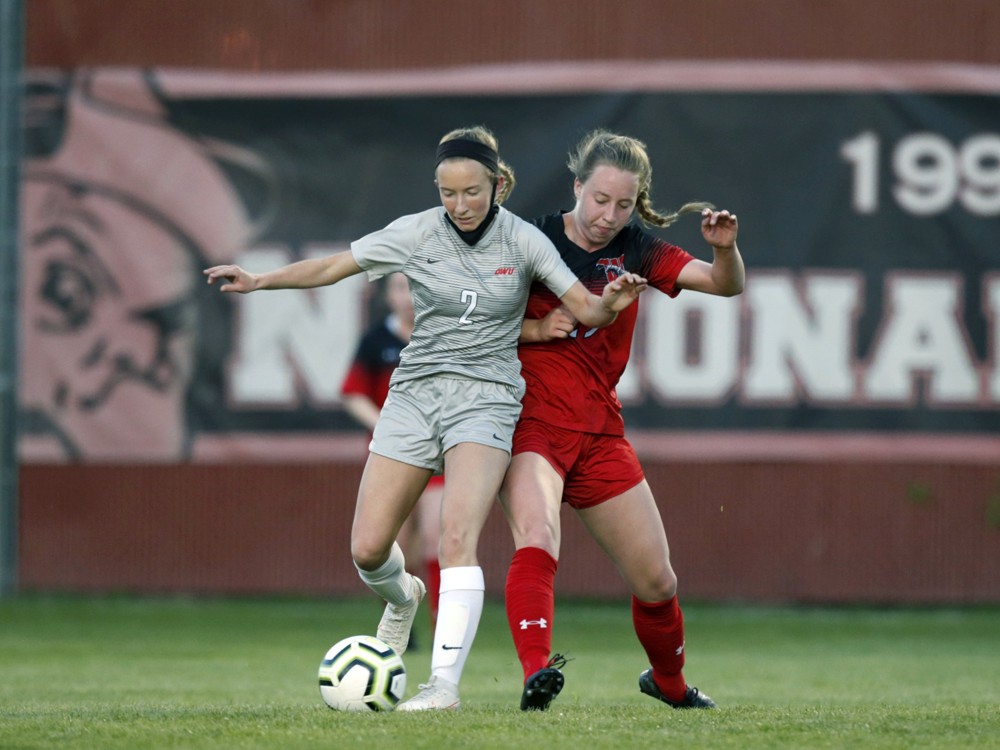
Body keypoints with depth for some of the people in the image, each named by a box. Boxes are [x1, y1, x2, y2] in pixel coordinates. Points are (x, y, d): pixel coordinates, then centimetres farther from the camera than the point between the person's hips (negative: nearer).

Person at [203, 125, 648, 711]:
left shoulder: (523, 241, -4)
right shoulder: (417, 233, -2)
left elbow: (587, 311, -2)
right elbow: (331, 267, 4)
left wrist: (612, 303, -25)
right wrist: (259, 281, -7)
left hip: (487, 396, -2)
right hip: (417, 392, 2)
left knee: (458, 535, -24)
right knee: (368, 549, -2)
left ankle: (445, 682, -27)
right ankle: (402, 598, 35)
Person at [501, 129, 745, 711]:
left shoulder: (635, 250, 5)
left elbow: (726, 285, 3)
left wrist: (724, 247, -18)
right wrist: (536, 328, -16)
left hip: (601, 432, 4)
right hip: (531, 424, -4)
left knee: (657, 581, 9)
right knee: (537, 537, -33)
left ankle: (669, 681, 36)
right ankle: (535, 673, -45)